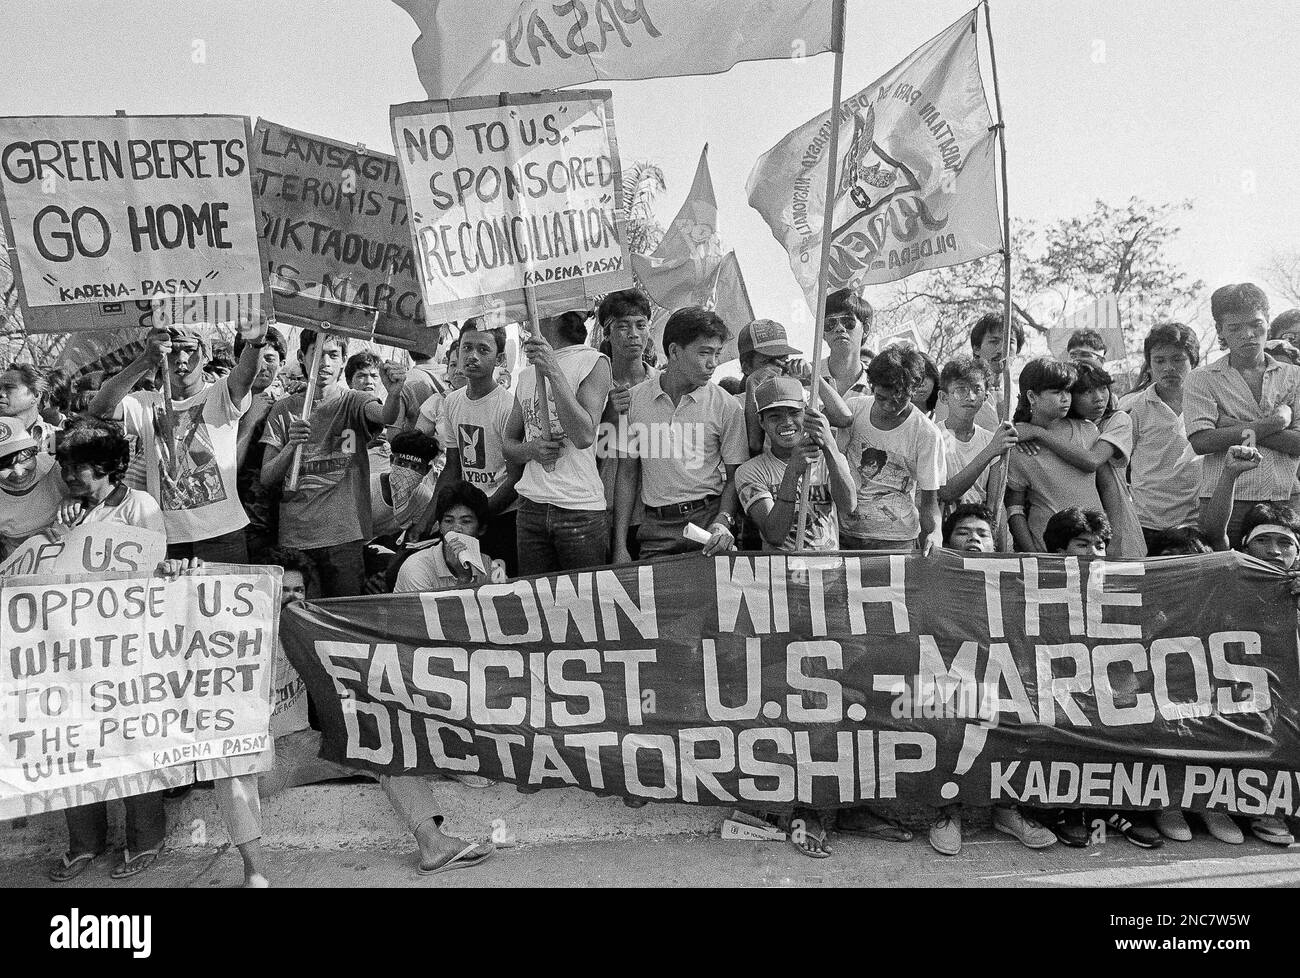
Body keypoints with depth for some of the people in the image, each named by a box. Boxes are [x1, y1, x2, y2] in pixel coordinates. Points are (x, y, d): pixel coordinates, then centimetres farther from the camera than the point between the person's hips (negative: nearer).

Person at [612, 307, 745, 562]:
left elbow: (735, 476, 4)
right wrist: (620, 547, 3)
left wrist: (723, 521, -15)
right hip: (656, 526, 1)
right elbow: (627, 475, 8)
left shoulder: (726, 405, 0)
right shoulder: (635, 399, 4)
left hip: (707, 519, -1)